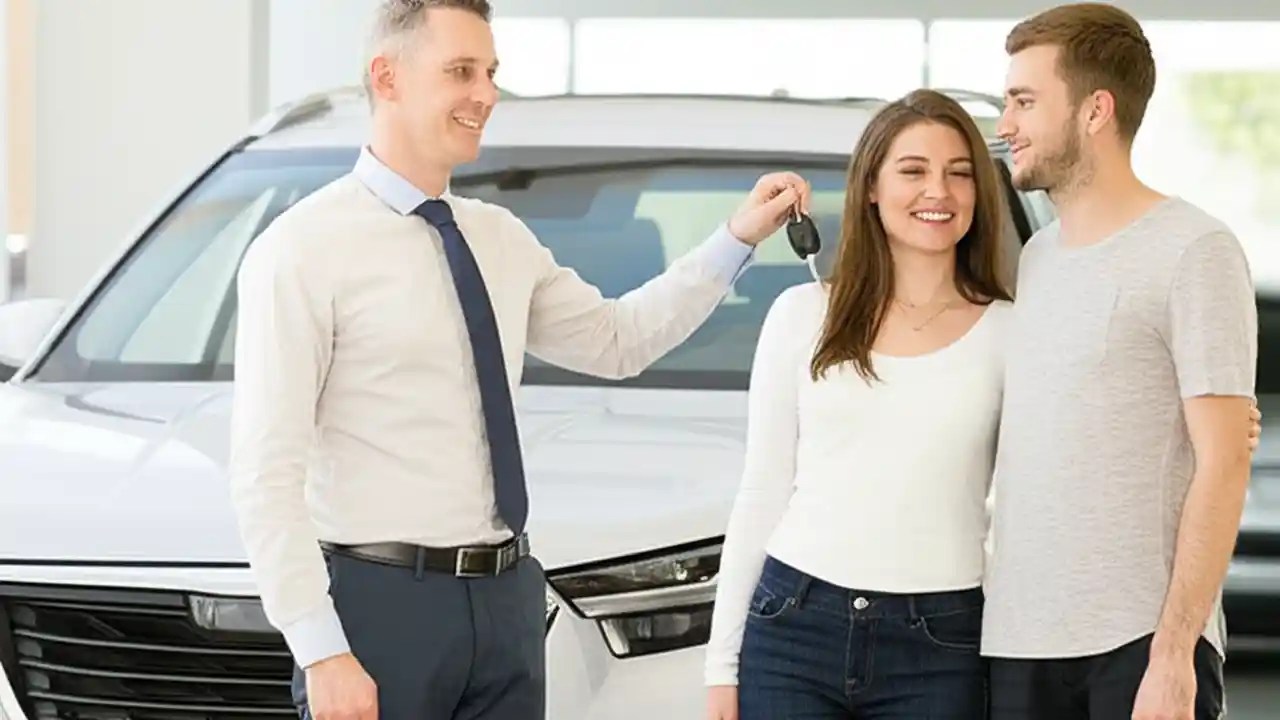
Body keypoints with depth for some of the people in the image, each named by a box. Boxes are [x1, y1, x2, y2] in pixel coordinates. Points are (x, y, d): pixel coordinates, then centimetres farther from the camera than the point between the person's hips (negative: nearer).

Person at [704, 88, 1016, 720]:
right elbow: (761, 495, 10)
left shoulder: (1009, 332, 3)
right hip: (791, 626, 1)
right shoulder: (803, 314, 7)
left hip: (939, 648, -1)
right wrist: (722, 661, 7)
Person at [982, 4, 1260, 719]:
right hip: (1019, 643, 6)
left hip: (1140, 641, -6)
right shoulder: (1034, 257, 15)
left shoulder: (1194, 252, -5)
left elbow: (1223, 466, -10)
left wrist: (1173, 652, -15)